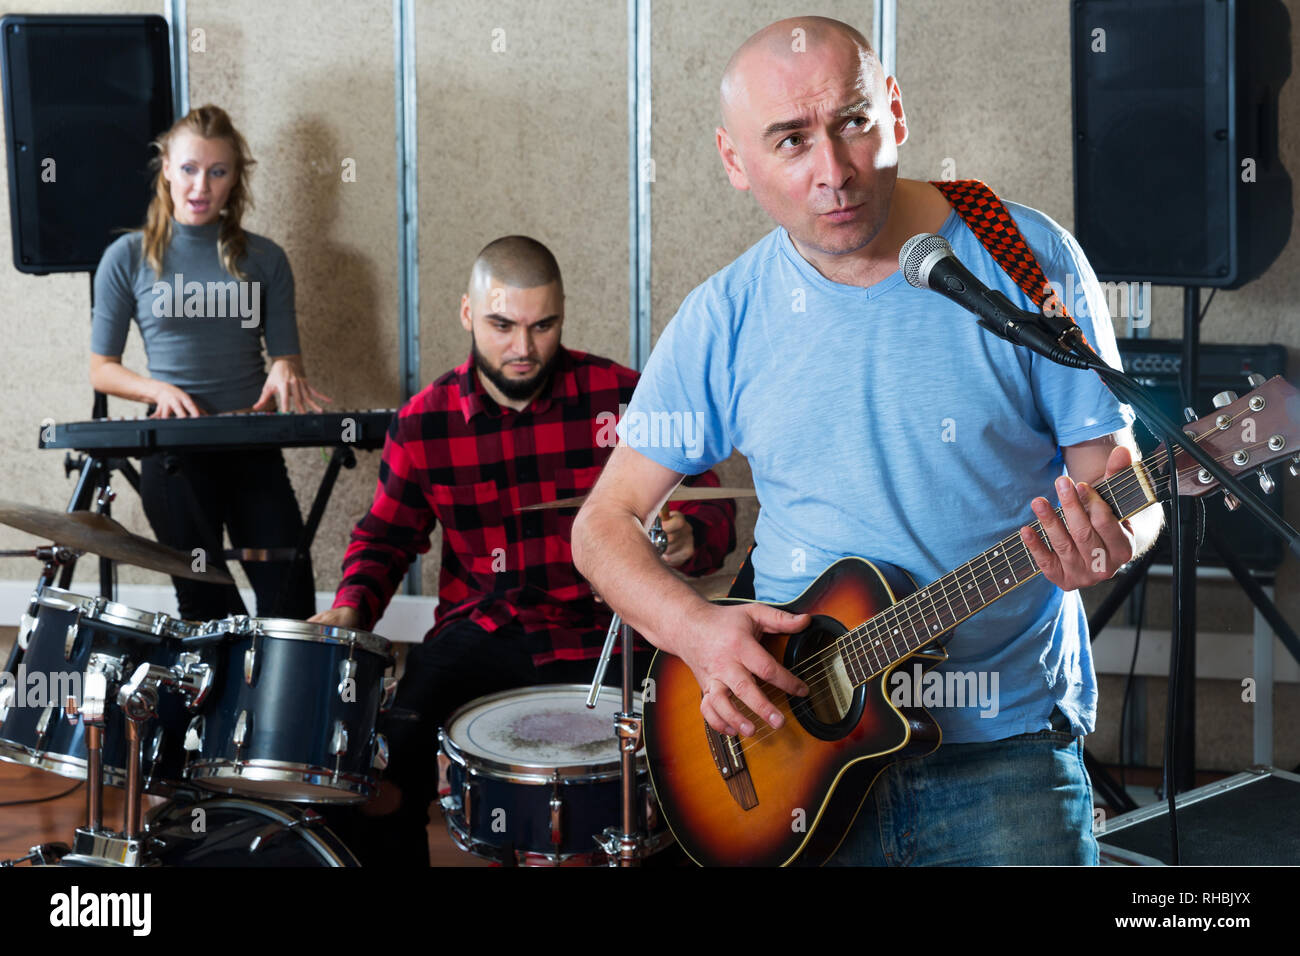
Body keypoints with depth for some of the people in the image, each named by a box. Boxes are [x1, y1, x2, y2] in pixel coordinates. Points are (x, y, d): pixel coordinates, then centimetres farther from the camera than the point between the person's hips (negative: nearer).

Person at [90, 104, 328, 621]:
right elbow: (102, 369, 4)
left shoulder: (263, 259, 6)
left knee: (290, 596, -8)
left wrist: (285, 373, -16)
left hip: (254, 446, 1)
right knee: (207, 606, 4)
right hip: (175, 449, -1)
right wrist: (159, 389, -15)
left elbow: (286, 355, 8)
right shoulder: (129, 257, 1)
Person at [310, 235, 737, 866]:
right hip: (478, 637, 2)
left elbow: (711, 509, 1)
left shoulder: (623, 398, -5)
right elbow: (386, 535, 17)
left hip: (600, 637, -1)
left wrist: (688, 539, -23)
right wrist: (352, 606, -2)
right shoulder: (422, 424, 2)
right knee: (370, 789, -18)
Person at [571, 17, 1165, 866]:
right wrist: (693, 628, -13)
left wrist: (1107, 541, -26)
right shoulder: (726, 319, -1)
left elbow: (1117, 478, -3)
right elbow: (606, 523, 5)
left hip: (1005, 754, -1)